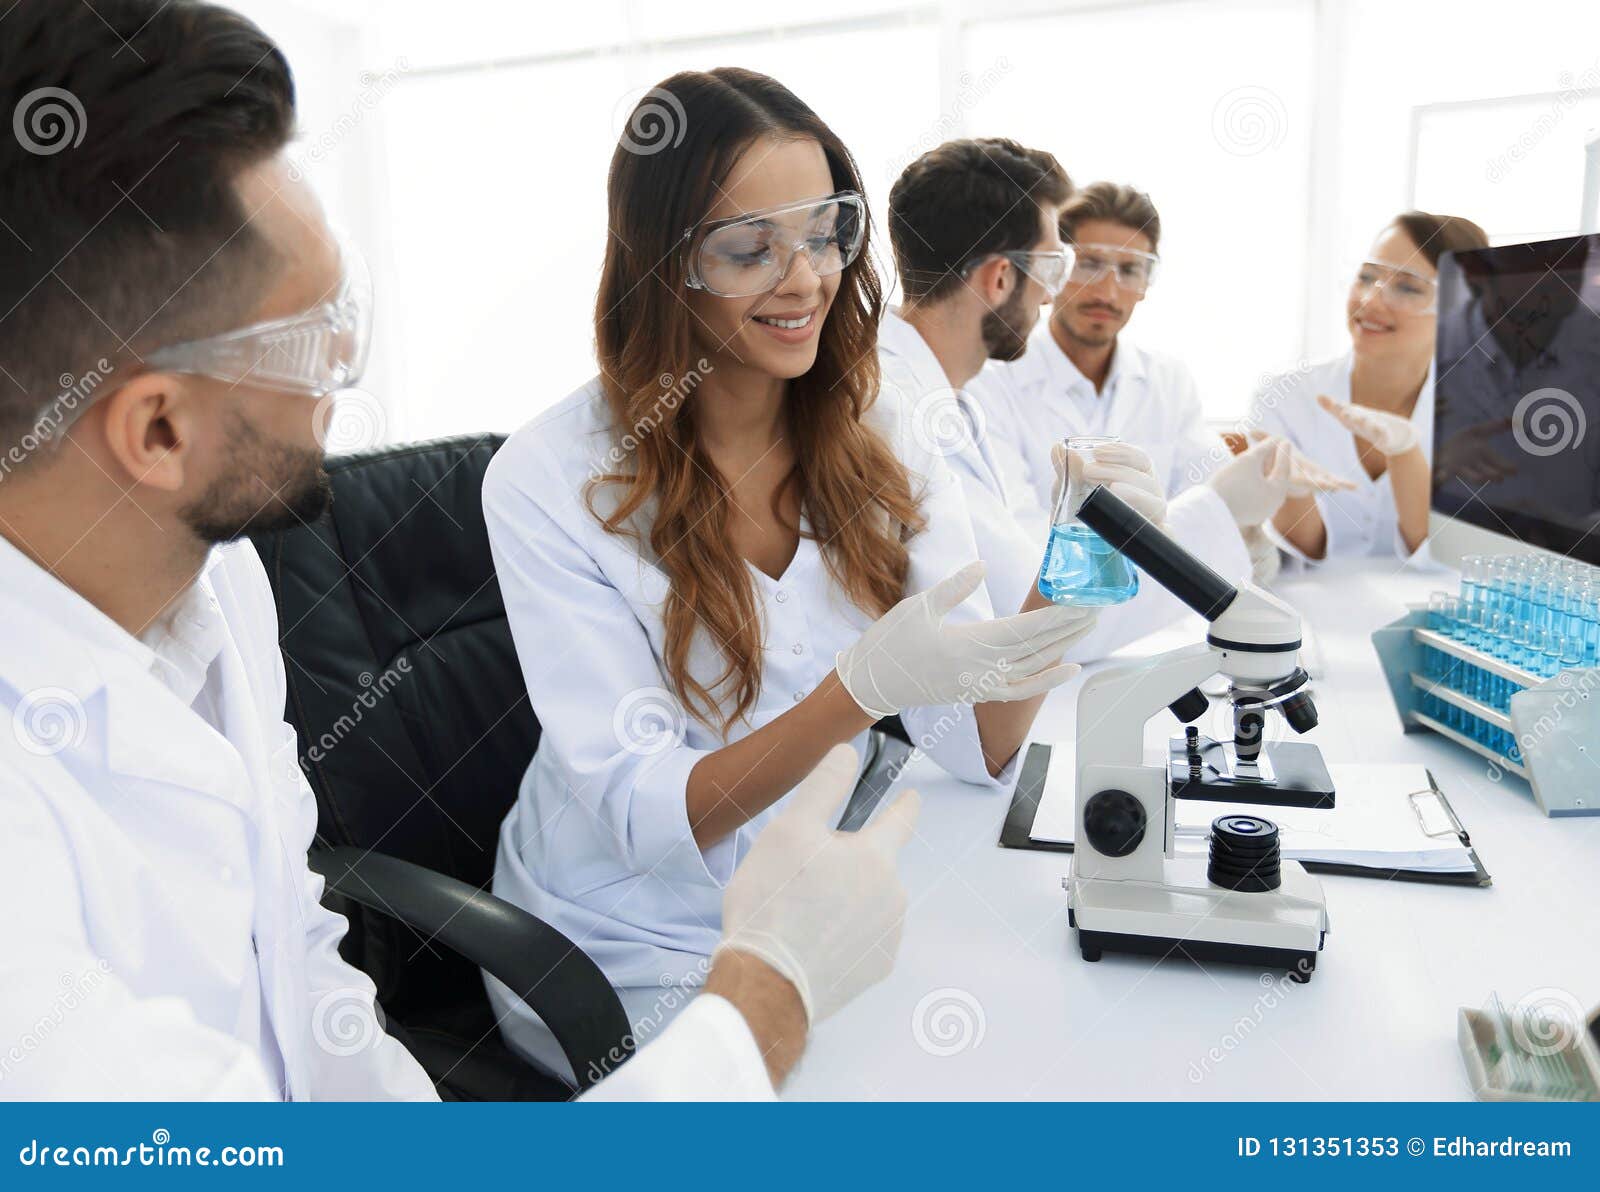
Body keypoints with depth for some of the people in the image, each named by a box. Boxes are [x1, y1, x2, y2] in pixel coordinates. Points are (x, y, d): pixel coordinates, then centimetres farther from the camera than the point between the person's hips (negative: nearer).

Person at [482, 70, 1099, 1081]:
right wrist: (864, 688, -33)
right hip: (631, 954, -4)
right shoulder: (550, 480, -15)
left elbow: (977, 749, -8)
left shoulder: (875, 441, -2)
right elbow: (644, 818, -18)